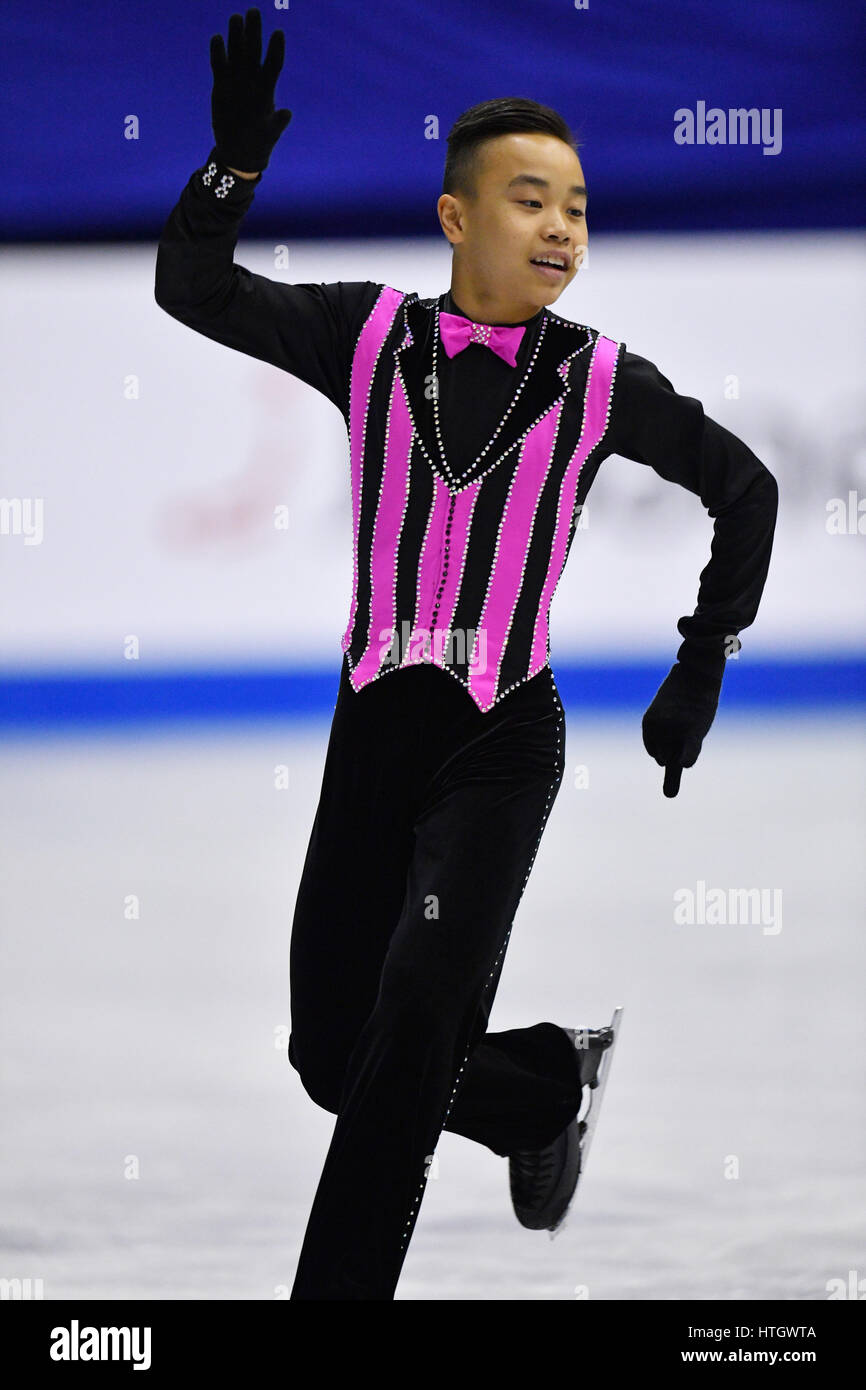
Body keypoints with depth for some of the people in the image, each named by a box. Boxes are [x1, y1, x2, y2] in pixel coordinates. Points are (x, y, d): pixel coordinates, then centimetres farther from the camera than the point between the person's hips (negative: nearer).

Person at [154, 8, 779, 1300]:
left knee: (418, 1016, -22)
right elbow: (193, 290, -2)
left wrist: (703, 669, 9)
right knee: (332, 1057, 5)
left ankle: (338, 1280, -12)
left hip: (503, 738, -3)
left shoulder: (597, 381, -3)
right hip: (374, 720, 3)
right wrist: (232, 166, -21)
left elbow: (745, 486, 10)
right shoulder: (373, 334, 0)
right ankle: (550, 1088, 33)